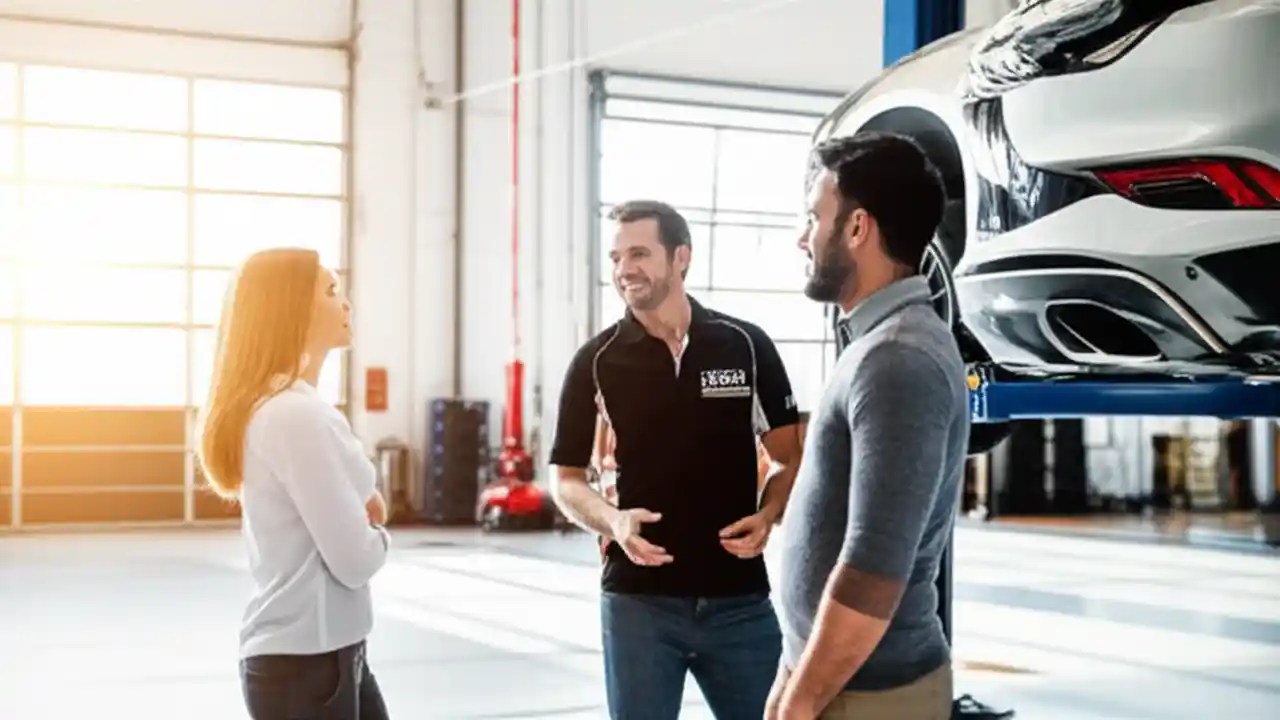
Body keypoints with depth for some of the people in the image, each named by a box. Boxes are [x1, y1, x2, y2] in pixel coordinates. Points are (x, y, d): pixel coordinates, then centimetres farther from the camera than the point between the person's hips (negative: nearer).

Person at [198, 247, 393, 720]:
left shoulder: (282, 408, 10)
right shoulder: (296, 415, -20)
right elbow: (356, 560, -20)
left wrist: (364, 508, -2)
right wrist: (377, 533, 2)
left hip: (328, 652, 10)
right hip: (304, 662, -10)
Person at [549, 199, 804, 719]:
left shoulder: (747, 346, 0)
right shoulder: (597, 362, -1)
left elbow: (791, 459, 8)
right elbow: (566, 479, 5)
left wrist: (766, 517, -12)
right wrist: (612, 520, -16)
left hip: (739, 596, 1)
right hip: (638, 598, 0)